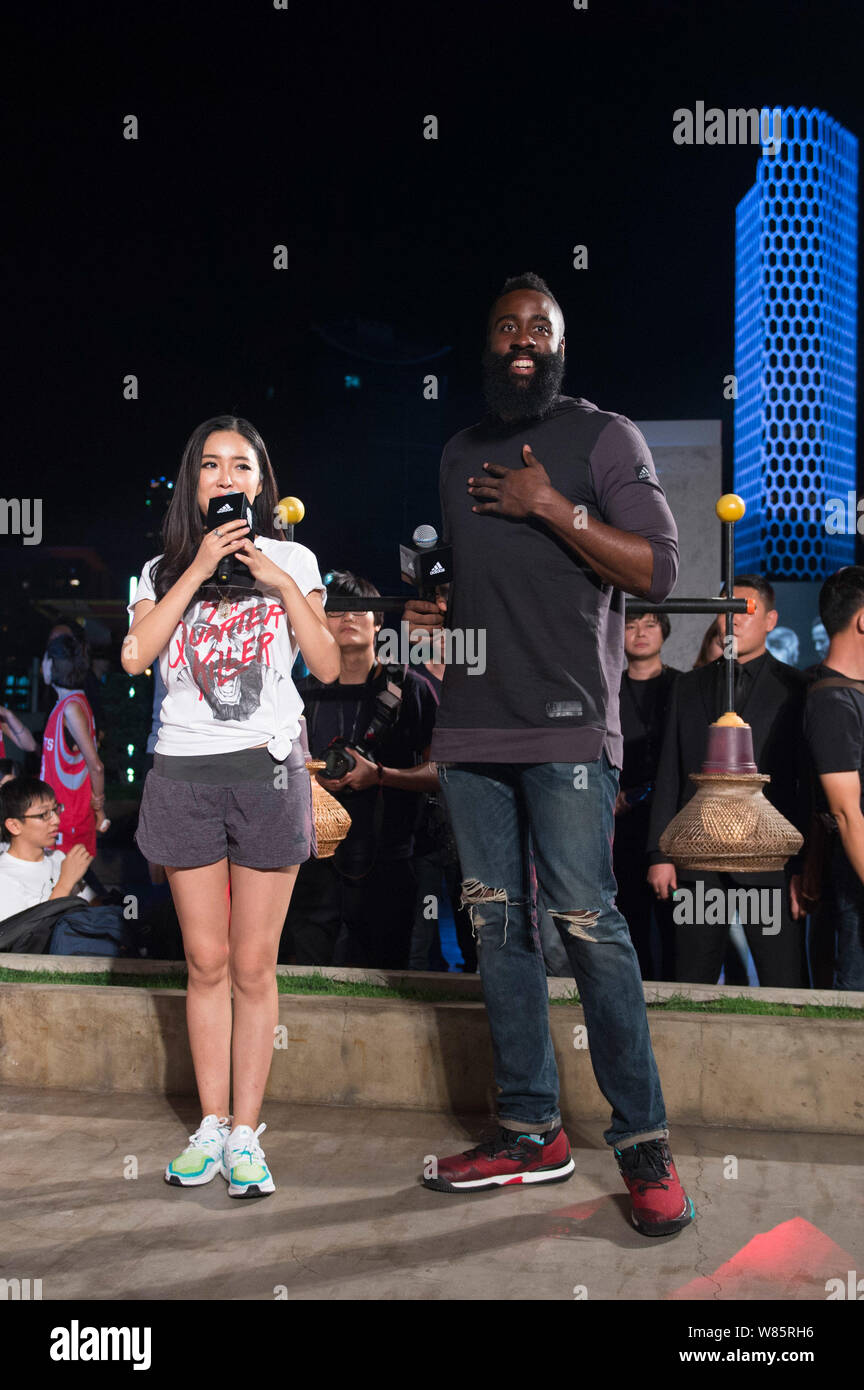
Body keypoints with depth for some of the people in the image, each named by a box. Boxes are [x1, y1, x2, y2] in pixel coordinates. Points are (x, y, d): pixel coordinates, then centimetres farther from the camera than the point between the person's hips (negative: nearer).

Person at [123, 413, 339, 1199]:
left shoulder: (290, 560, 7)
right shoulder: (164, 571, 10)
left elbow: (327, 667, -1)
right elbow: (136, 657, -9)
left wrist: (282, 585, -9)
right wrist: (198, 571, -11)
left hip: (267, 767, -1)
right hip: (184, 773, 1)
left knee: (253, 965, 1)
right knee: (206, 963, 6)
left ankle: (246, 1134, 9)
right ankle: (210, 1125, 17)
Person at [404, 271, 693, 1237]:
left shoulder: (603, 437, 2)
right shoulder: (459, 455, 20)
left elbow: (657, 569, -8)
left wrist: (552, 506, -12)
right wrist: (435, 615, 14)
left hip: (566, 727, -6)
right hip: (470, 726, 6)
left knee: (586, 924, -10)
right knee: (498, 926, 7)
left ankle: (643, 1146, 0)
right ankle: (530, 1132, 16)